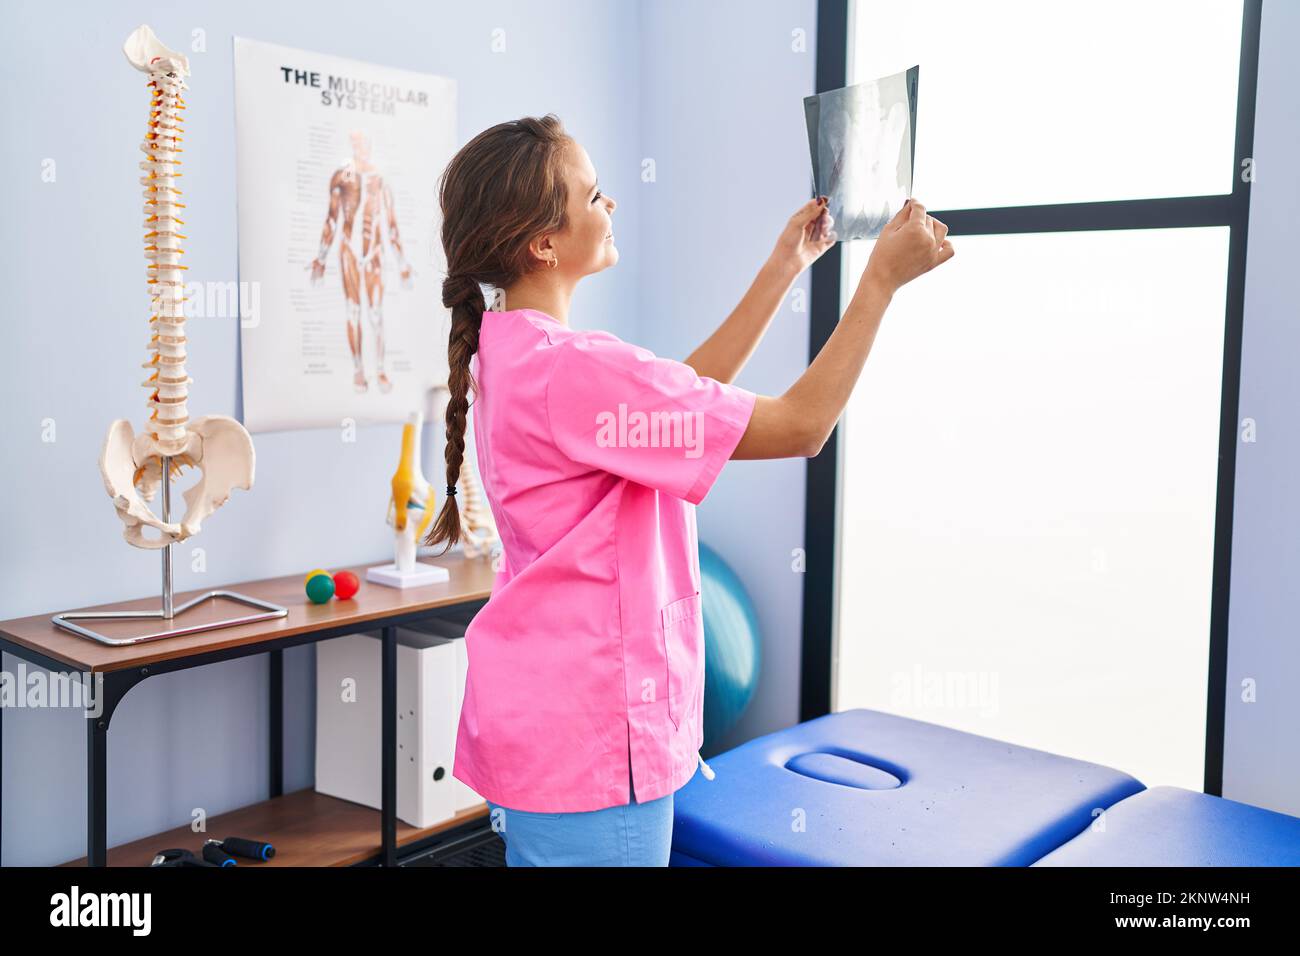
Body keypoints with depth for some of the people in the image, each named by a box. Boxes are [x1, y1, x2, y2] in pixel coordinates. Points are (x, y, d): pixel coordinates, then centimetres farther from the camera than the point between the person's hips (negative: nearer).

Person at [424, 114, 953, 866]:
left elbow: (690, 392, 13)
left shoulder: (509, 351, 6)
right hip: (587, 746, -10)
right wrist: (882, 279, -10)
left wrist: (788, 264, 13)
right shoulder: (573, 370, -25)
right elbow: (803, 425, -20)